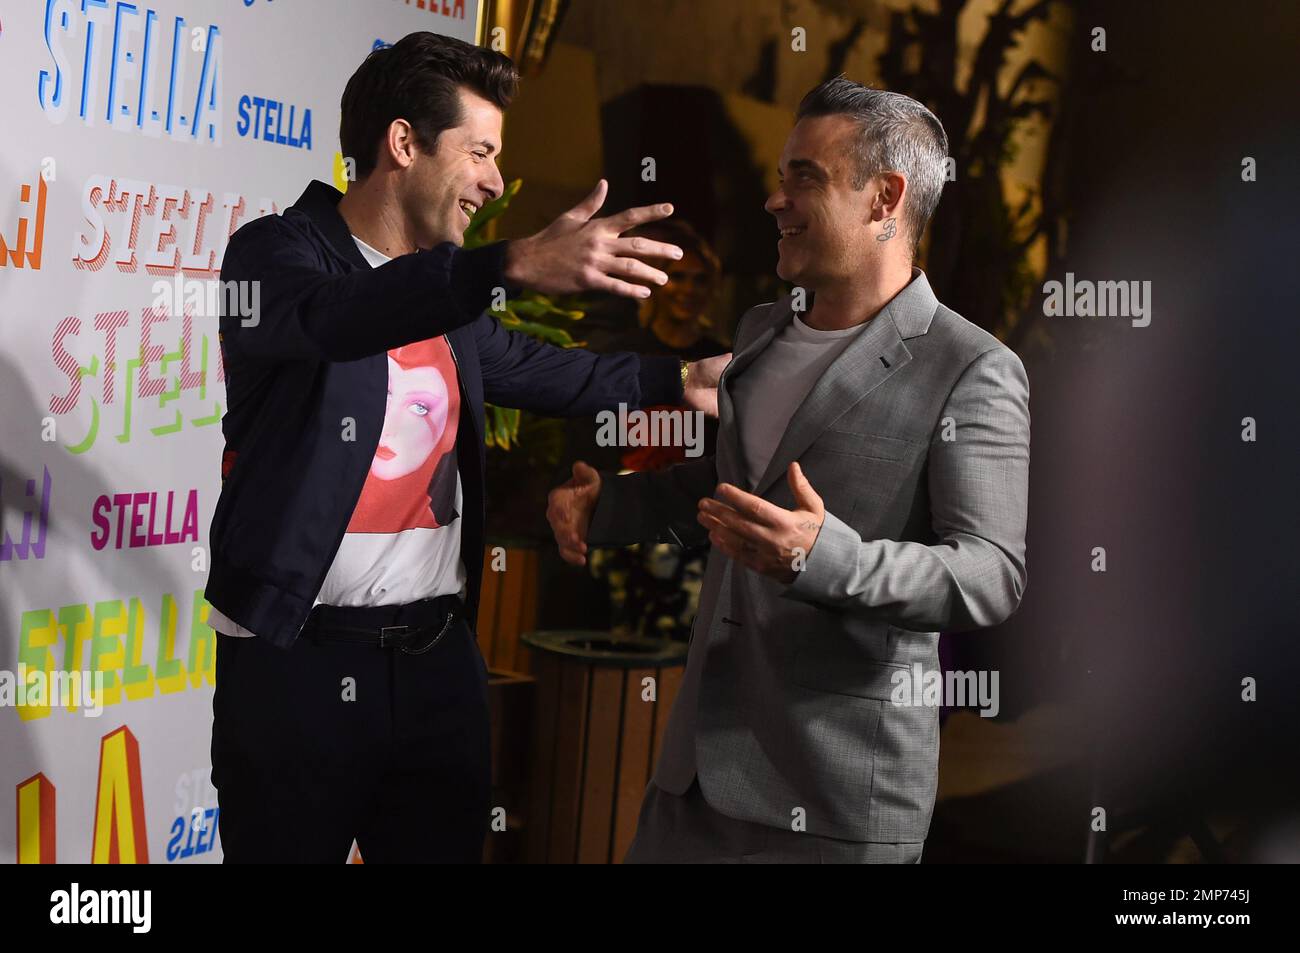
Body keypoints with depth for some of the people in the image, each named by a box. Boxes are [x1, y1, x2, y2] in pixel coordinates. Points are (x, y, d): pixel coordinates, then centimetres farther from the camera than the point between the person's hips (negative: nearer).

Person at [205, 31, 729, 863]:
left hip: (438, 654, 6)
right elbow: (331, 318, -32)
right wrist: (515, 264, -44)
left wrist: (677, 380, 25)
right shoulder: (277, 251, -9)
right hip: (297, 658, -6)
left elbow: (537, 369, 30)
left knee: (447, 847, 10)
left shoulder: (447, 291, 13)